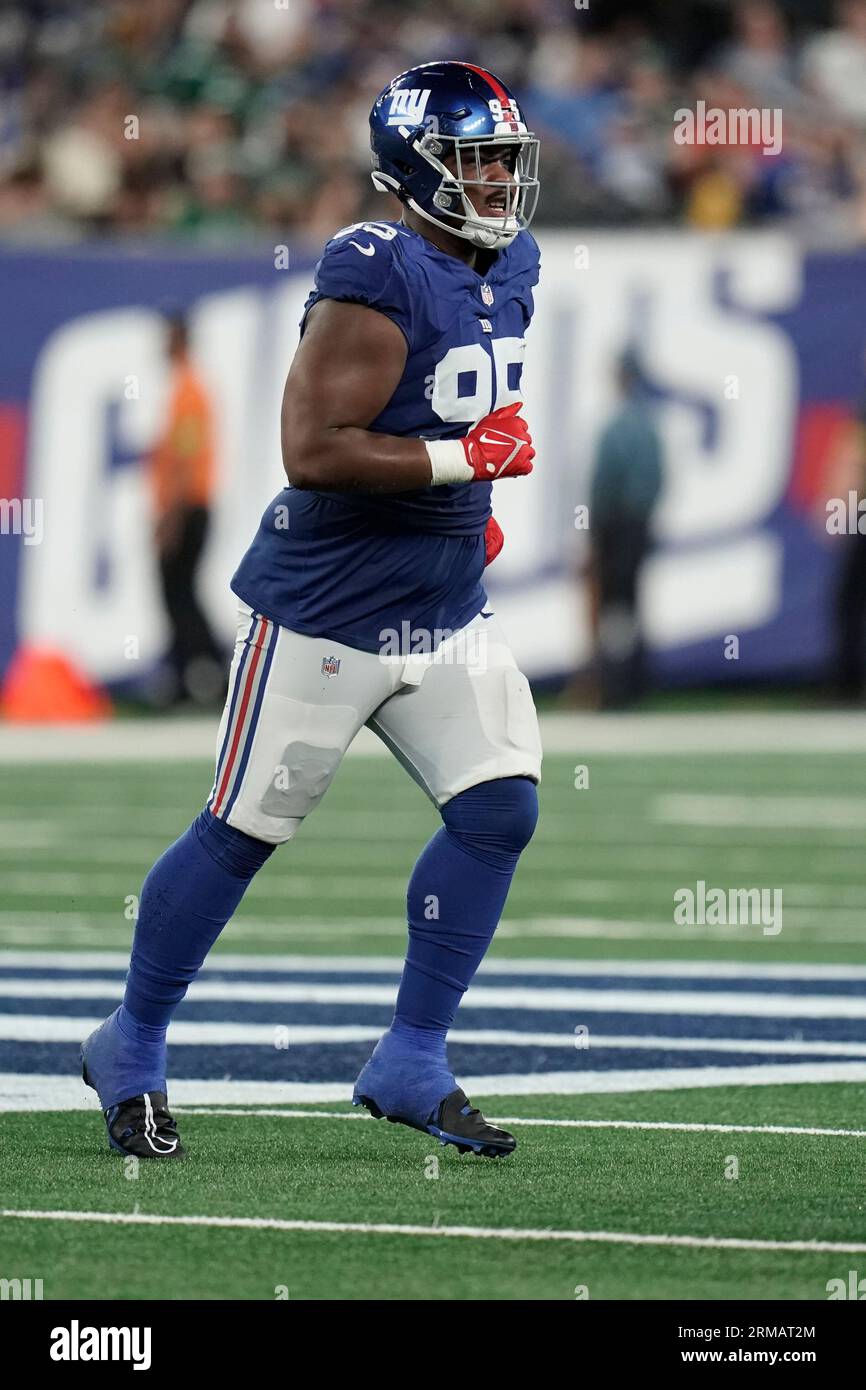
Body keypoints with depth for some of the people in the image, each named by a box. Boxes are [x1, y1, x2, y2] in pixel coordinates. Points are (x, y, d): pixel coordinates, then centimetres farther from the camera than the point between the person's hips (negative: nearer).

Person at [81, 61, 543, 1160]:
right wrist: (463, 460, -22)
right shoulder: (377, 277, -22)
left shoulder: (509, 267, 7)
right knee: (241, 832, 3)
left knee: (500, 812, -2)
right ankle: (132, 1049, 21)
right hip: (327, 611, -8)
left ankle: (411, 1063, 9)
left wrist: (468, 508, 13)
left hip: (445, 610, 8)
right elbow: (313, 451, -27)